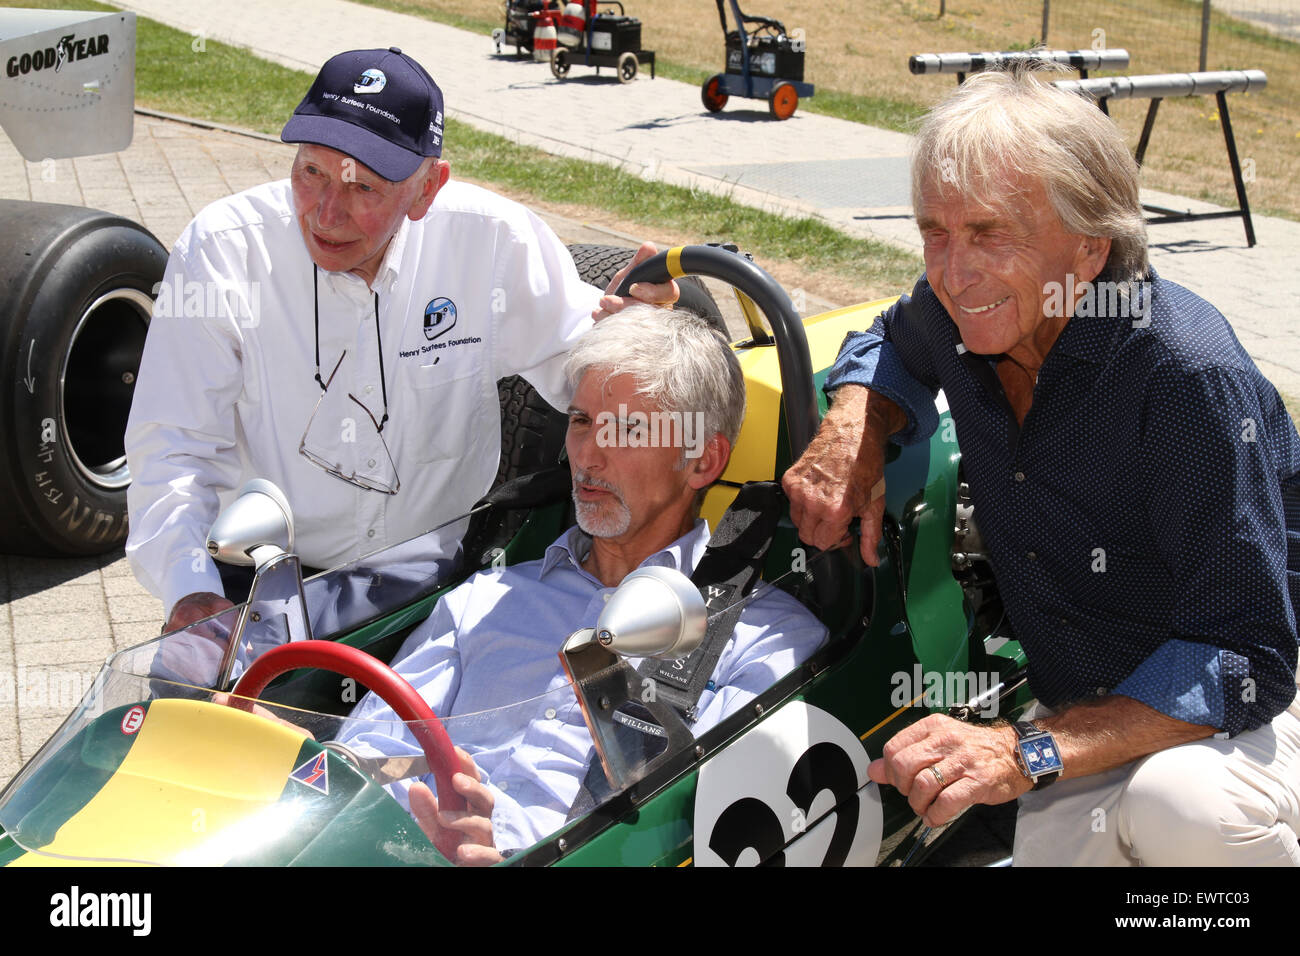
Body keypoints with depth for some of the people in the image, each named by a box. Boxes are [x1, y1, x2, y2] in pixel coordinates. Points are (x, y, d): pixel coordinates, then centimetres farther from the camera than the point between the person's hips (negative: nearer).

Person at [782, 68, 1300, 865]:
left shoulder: (1192, 378, -27)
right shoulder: (962, 311, -7)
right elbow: (891, 344, 20)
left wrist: (1030, 751, -37)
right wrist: (853, 427, -4)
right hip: (1083, 716, 5)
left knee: (1183, 806, -37)